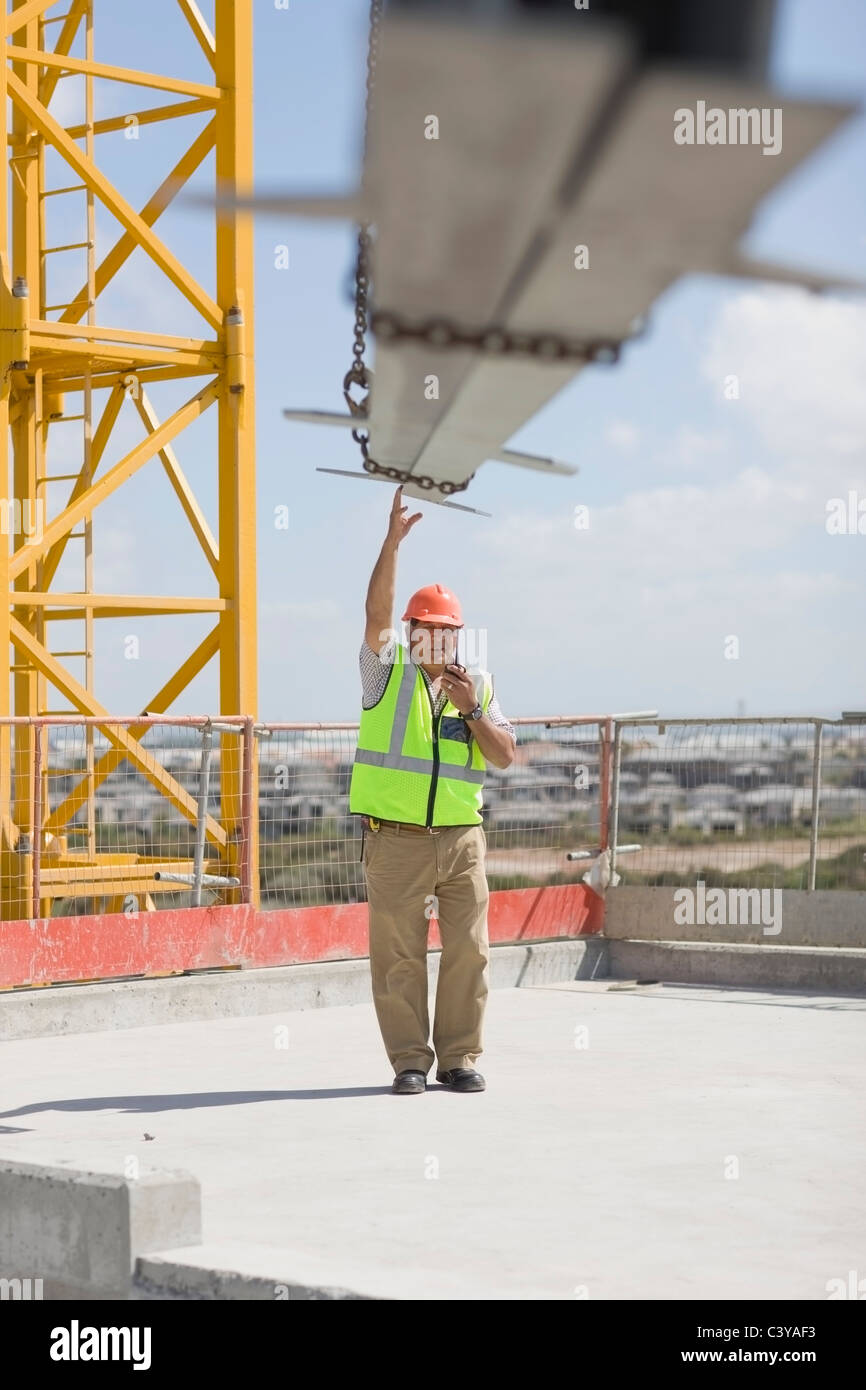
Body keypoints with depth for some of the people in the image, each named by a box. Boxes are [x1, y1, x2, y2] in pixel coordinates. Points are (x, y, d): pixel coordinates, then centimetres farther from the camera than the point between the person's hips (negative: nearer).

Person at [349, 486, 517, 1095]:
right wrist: (393, 542, -22)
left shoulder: (479, 684, 12)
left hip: (462, 838, 3)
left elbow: (506, 756, 5)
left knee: (469, 951, 3)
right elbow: (377, 613, -13)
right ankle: (409, 1060, 7)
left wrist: (471, 709, -9)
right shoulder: (388, 672, 4)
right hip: (397, 839, -3)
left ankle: (460, 1057, 12)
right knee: (398, 955, -1)